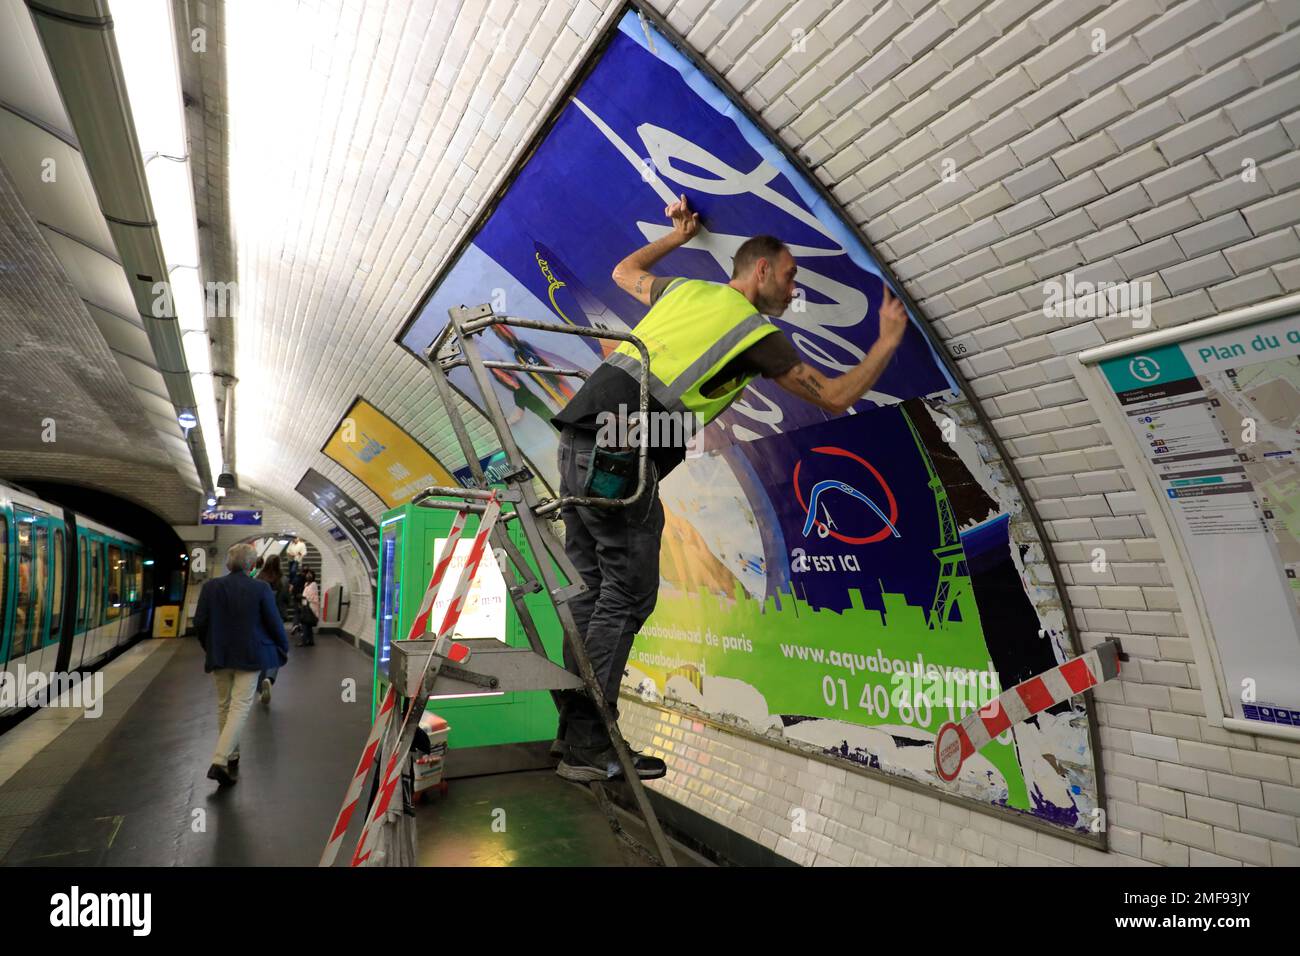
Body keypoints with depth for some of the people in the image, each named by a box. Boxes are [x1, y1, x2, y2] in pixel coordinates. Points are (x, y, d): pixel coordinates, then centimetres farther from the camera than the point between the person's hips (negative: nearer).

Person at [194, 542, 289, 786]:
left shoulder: (211, 586, -3)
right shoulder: (261, 588, -11)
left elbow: (199, 623, 0)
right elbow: (274, 623, -7)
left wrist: (209, 647, 18)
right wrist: (283, 648, 10)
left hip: (219, 655, 4)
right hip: (249, 656, -4)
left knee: (224, 706, 18)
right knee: (240, 707, -2)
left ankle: (231, 757, 29)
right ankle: (220, 761, -12)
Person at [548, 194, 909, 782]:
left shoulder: (684, 290, 22)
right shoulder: (758, 334, 4)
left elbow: (623, 272, 43)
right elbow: (836, 399, 10)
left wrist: (676, 236, 55)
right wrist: (888, 341, 22)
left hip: (578, 435, 8)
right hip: (623, 454, -8)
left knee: (591, 589, 11)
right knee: (627, 597, -2)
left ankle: (574, 728, 19)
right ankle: (589, 747, 4)